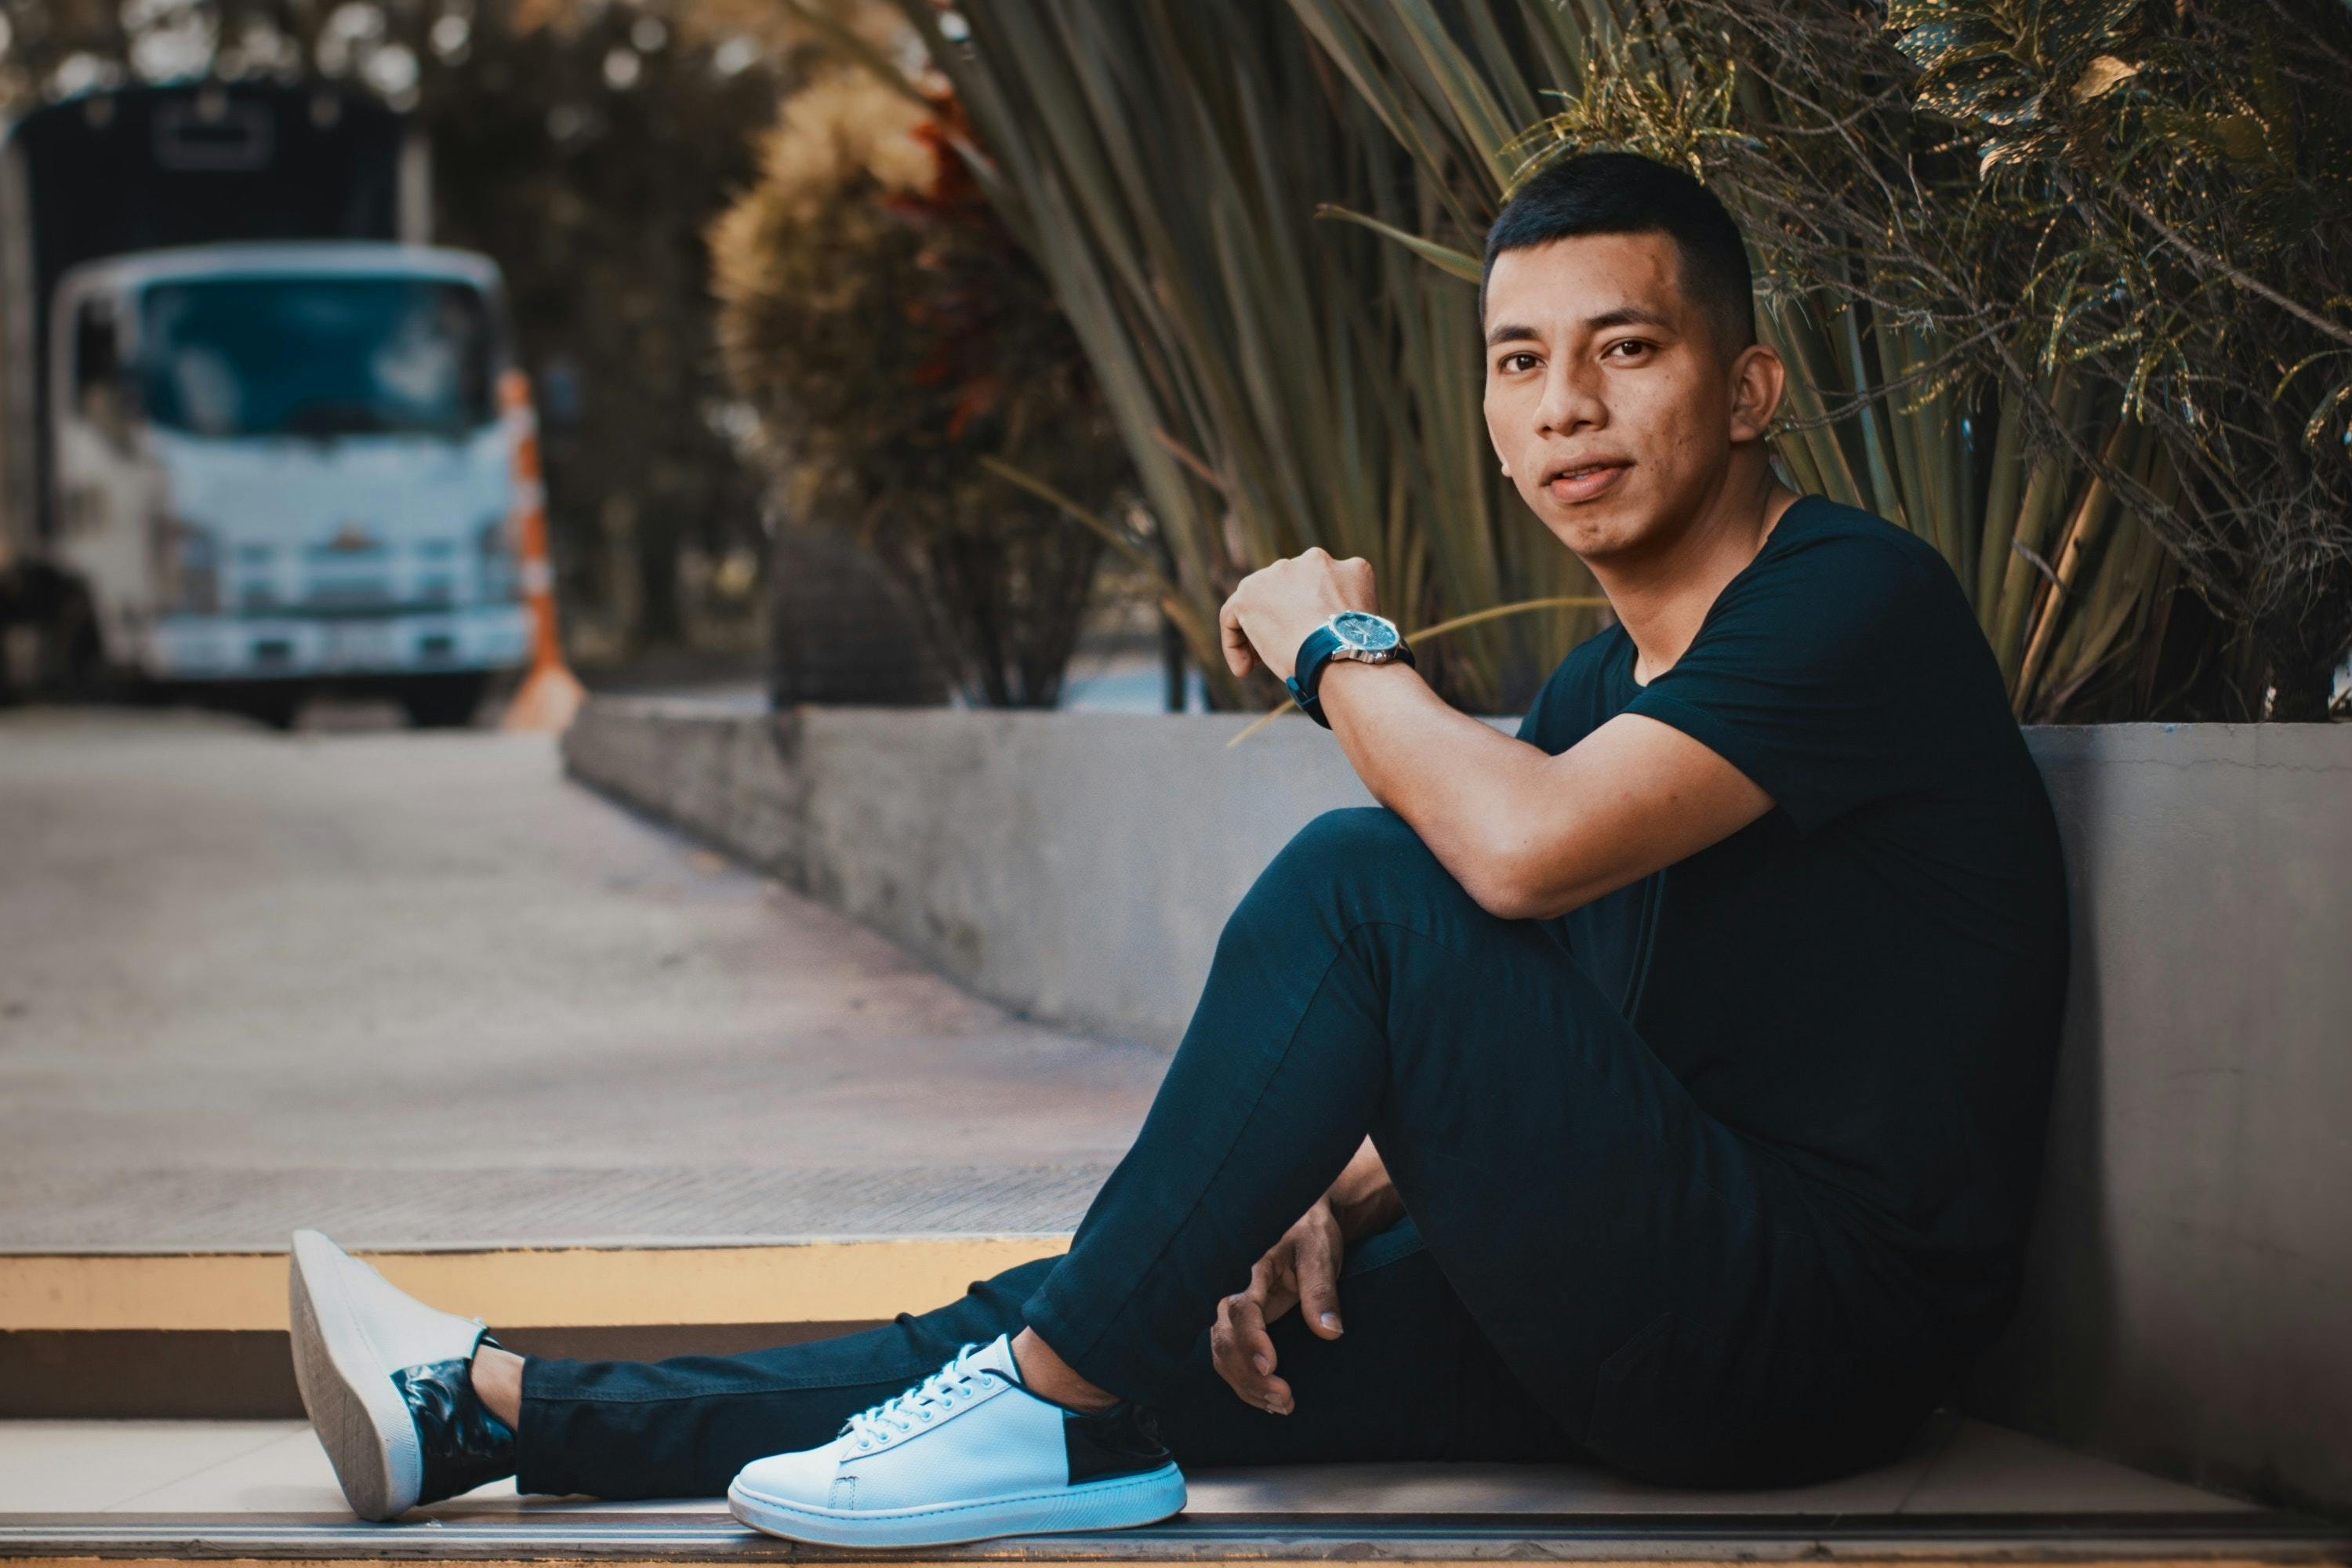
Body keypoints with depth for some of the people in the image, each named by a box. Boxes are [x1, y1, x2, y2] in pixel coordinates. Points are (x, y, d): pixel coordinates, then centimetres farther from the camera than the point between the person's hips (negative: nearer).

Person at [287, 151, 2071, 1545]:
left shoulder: (1857, 597, -12)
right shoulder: (1607, 673, 16)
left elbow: (1522, 849, -27)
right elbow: (1471, 1052, 17)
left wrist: (1340, 647, -9)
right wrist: (1327, 1207, -2)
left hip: (1812, 1319, -8)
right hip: (1651, 1316, 8)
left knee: (1356, 875, -20)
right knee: (1097, 1326, 3)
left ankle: (1060, 1406, -11)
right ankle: (488, 1409, 8)